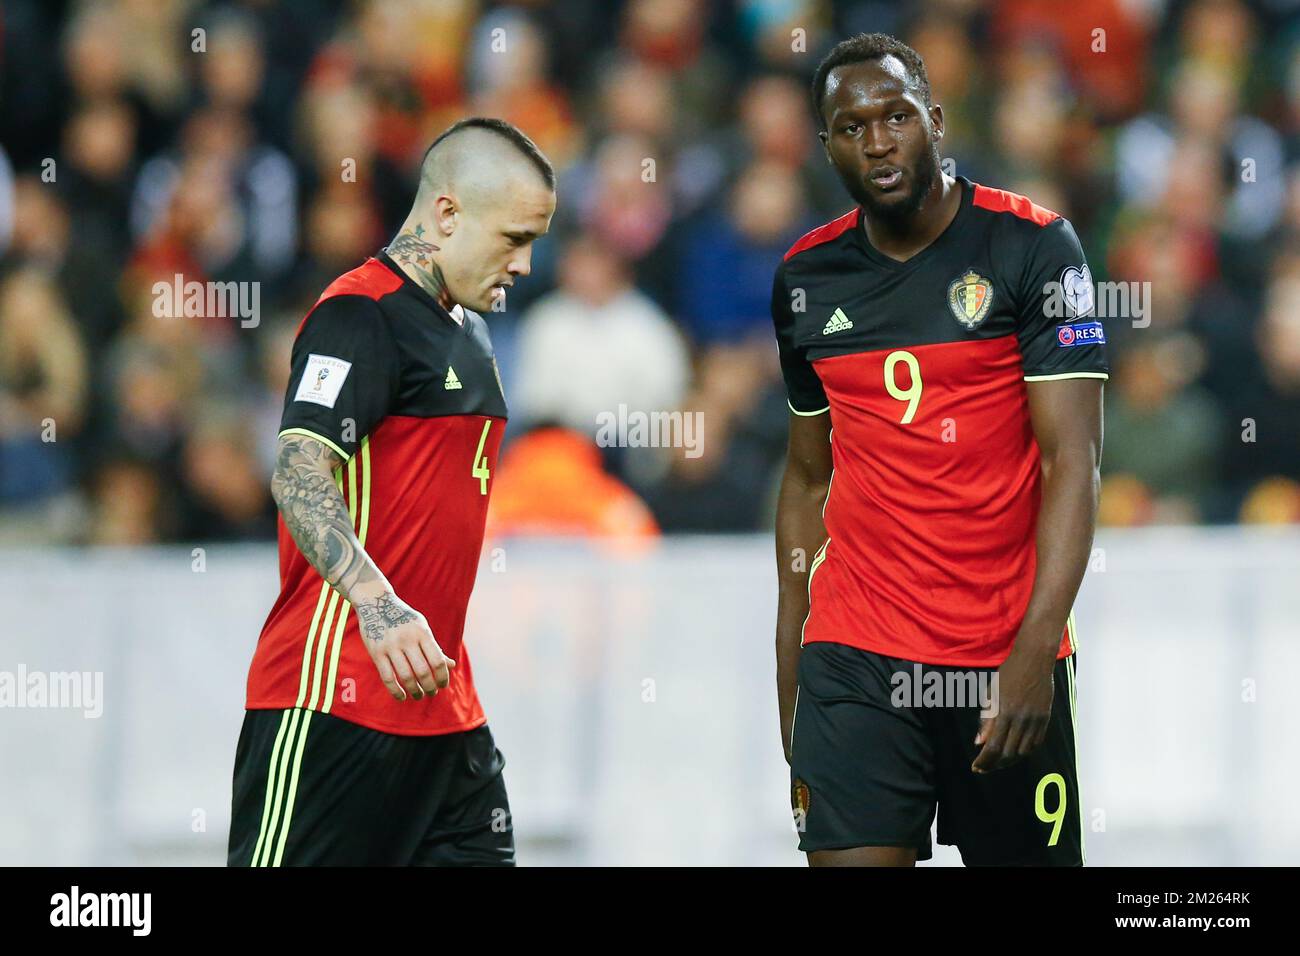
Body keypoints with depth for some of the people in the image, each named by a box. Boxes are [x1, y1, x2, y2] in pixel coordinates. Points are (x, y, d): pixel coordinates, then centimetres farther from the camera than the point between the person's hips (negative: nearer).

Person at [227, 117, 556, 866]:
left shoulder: (466, 327, 19)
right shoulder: (362, 314, -10)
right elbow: (300, 475, -22)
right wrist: (380, 607, -35)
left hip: (439, 699, 9)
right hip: (336, 694, -9)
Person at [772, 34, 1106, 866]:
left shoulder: (1032, 246, -5)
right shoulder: (806, 279, 8)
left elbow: (1072, 460, -10)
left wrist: (1033, 649, -20)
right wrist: (788, 667, 14)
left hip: (1008, 663, -2)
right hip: (852, 659, 2)